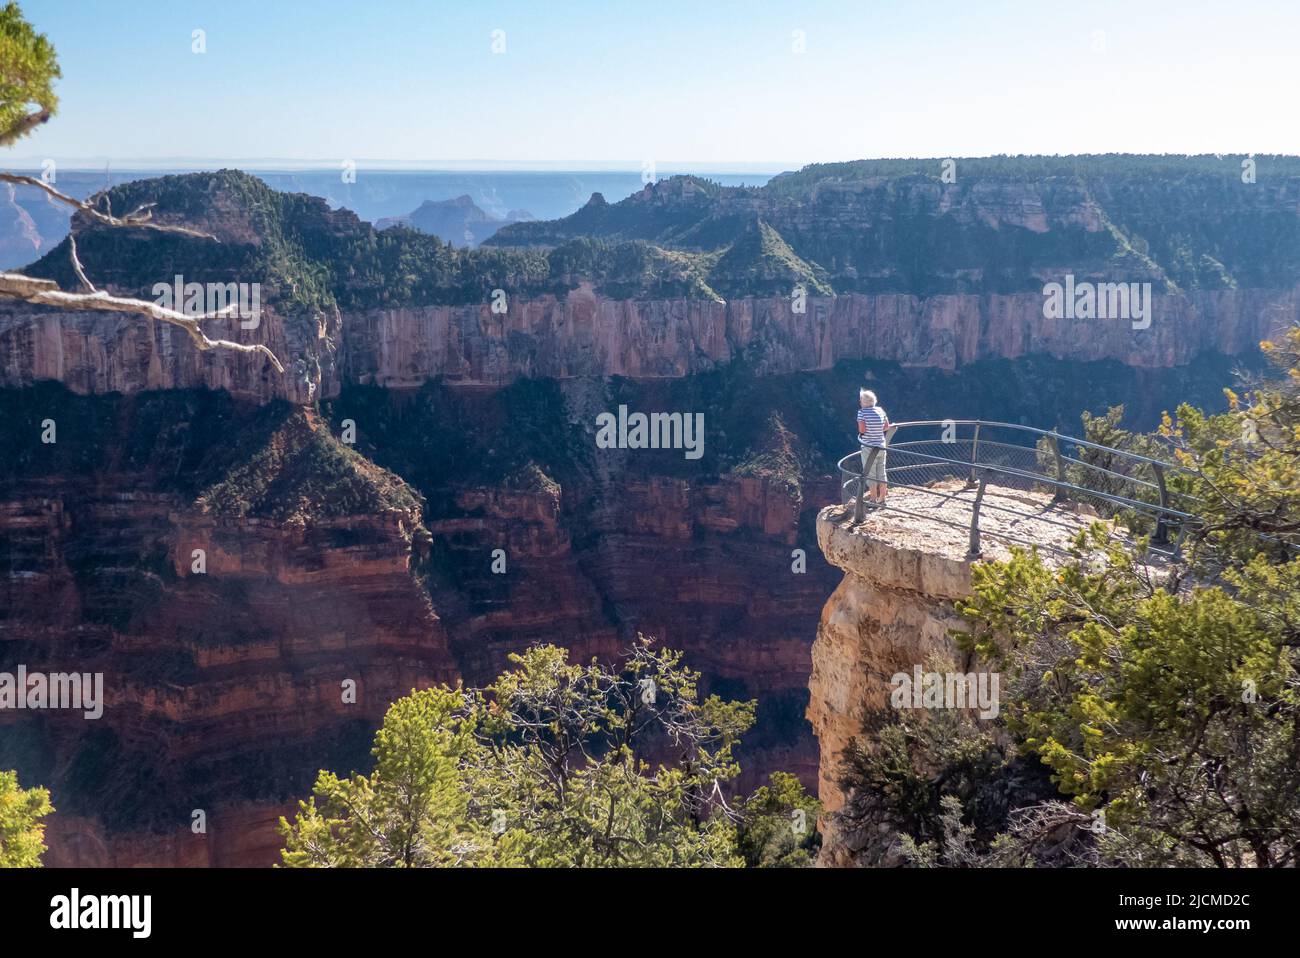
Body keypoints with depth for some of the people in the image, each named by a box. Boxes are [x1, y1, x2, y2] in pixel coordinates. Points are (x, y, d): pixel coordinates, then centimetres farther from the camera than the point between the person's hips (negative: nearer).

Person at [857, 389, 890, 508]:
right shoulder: (880, 410, 3)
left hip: (868, 447, -5)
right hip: (881, 446, 5)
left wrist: (860, 433, 4)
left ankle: (874, 501, 3)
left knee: (870, 475, 2)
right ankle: (882, 500, 18)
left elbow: (862, 429, -17)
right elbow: (887, 427, 8)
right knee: (881, 474, 11)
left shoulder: (862, 412, -13)